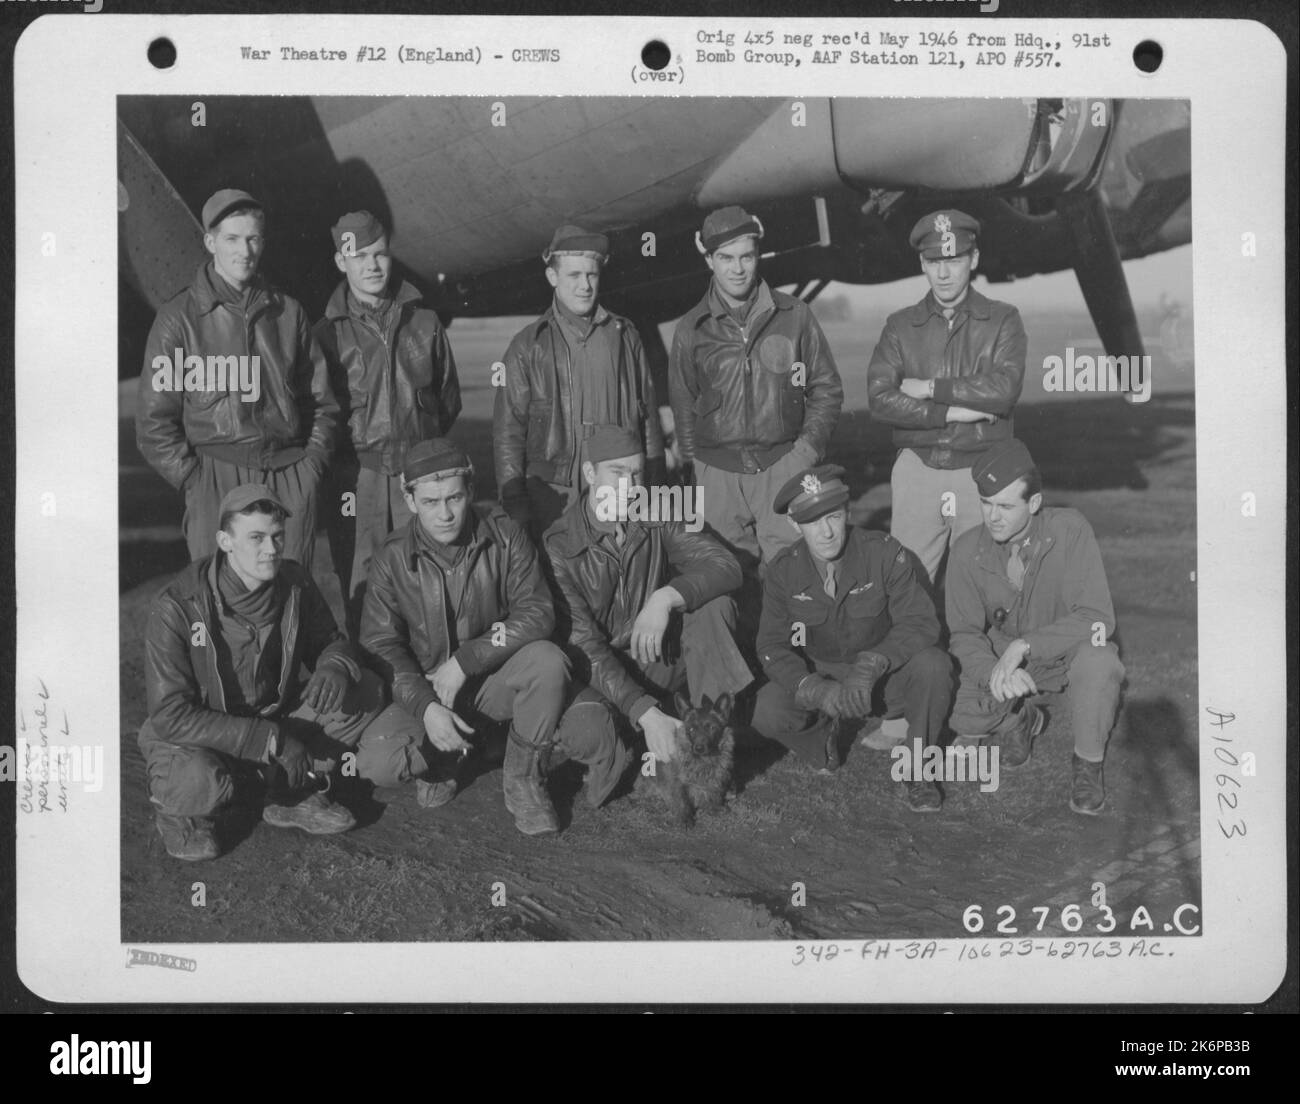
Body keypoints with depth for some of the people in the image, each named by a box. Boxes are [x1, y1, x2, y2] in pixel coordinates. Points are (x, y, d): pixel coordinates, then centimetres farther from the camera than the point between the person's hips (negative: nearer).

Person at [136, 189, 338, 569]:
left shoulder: (288, 311, 12)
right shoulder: (179, 317, 3)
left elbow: (322, 401, 17)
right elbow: (153, 422, 3)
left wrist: (313, 463, 5)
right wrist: (193, 480, -5)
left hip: (292, 478, 3)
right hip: (215, 480, -2)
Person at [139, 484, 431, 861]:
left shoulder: (295, 584, -8)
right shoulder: (177, 606, -21)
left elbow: (331, 642, 10)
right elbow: (171, 715, -23)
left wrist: (336, 668, -18)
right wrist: (270, 741, -28)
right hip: (201, 735, -4)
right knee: (198, 785, -40)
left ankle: (294, 790, -1)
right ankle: (180, 807, -1)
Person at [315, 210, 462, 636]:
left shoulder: (424, 322, 10)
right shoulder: (328, 333, 4)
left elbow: (449, 395, 17)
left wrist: (426, 446, 12)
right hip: (357, 477, -1)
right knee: (361, 590, 1)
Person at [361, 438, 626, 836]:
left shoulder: (504, 536, -8)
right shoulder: (391, 559, -8)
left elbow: (537, 611, -14)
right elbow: (380, 646, -9)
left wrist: (465, 660, -24)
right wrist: (425, 706, -25)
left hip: (492, 677, 0)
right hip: (423, 687, 0)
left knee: (546, 660, -31)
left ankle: (524, 781, -12)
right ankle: (444, 759, 11)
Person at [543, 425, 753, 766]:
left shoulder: (659, 520, -1)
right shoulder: (558, 546, -14)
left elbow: (726, 566, -13)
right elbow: (583, 645, -22)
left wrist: (666, 598, -33)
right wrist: (646, 714, -34)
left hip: (660, 659, 4)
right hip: (600, 675, -4)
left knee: (715, 607, -21)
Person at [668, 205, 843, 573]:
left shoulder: (794, 315, 2)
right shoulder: (691, 329, 5)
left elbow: (827, 388, 9)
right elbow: (683, 405, 15)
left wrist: (808, 447, -1)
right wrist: (694, 463, 10)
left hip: (785, 464, -1)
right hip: (718, 473, 1)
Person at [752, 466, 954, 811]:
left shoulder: (884, 553, -17)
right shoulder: (783, 572, -11)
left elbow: (920, 622, -22)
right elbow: (773, 646, -10)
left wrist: (872, 664, -38)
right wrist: (815, 689, -30)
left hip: (887, 676, -1)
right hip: (819, 676, 1)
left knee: (933, 665, -33)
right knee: (768, 713, -28)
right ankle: (823, 732, 8)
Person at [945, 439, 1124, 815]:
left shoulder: (1069, 530, -25)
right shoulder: (968, 551, -16)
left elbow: (1097, 618, -29)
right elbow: (965, 634, -10)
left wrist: (1023, 645, -37)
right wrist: (995, 673, -32)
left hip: (1069, 651, -2)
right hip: (1002, 656, 3)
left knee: (1099, 660, -36)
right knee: (965, 722, -22)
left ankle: (1088, 765, -10)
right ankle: (1019, 720, 16)